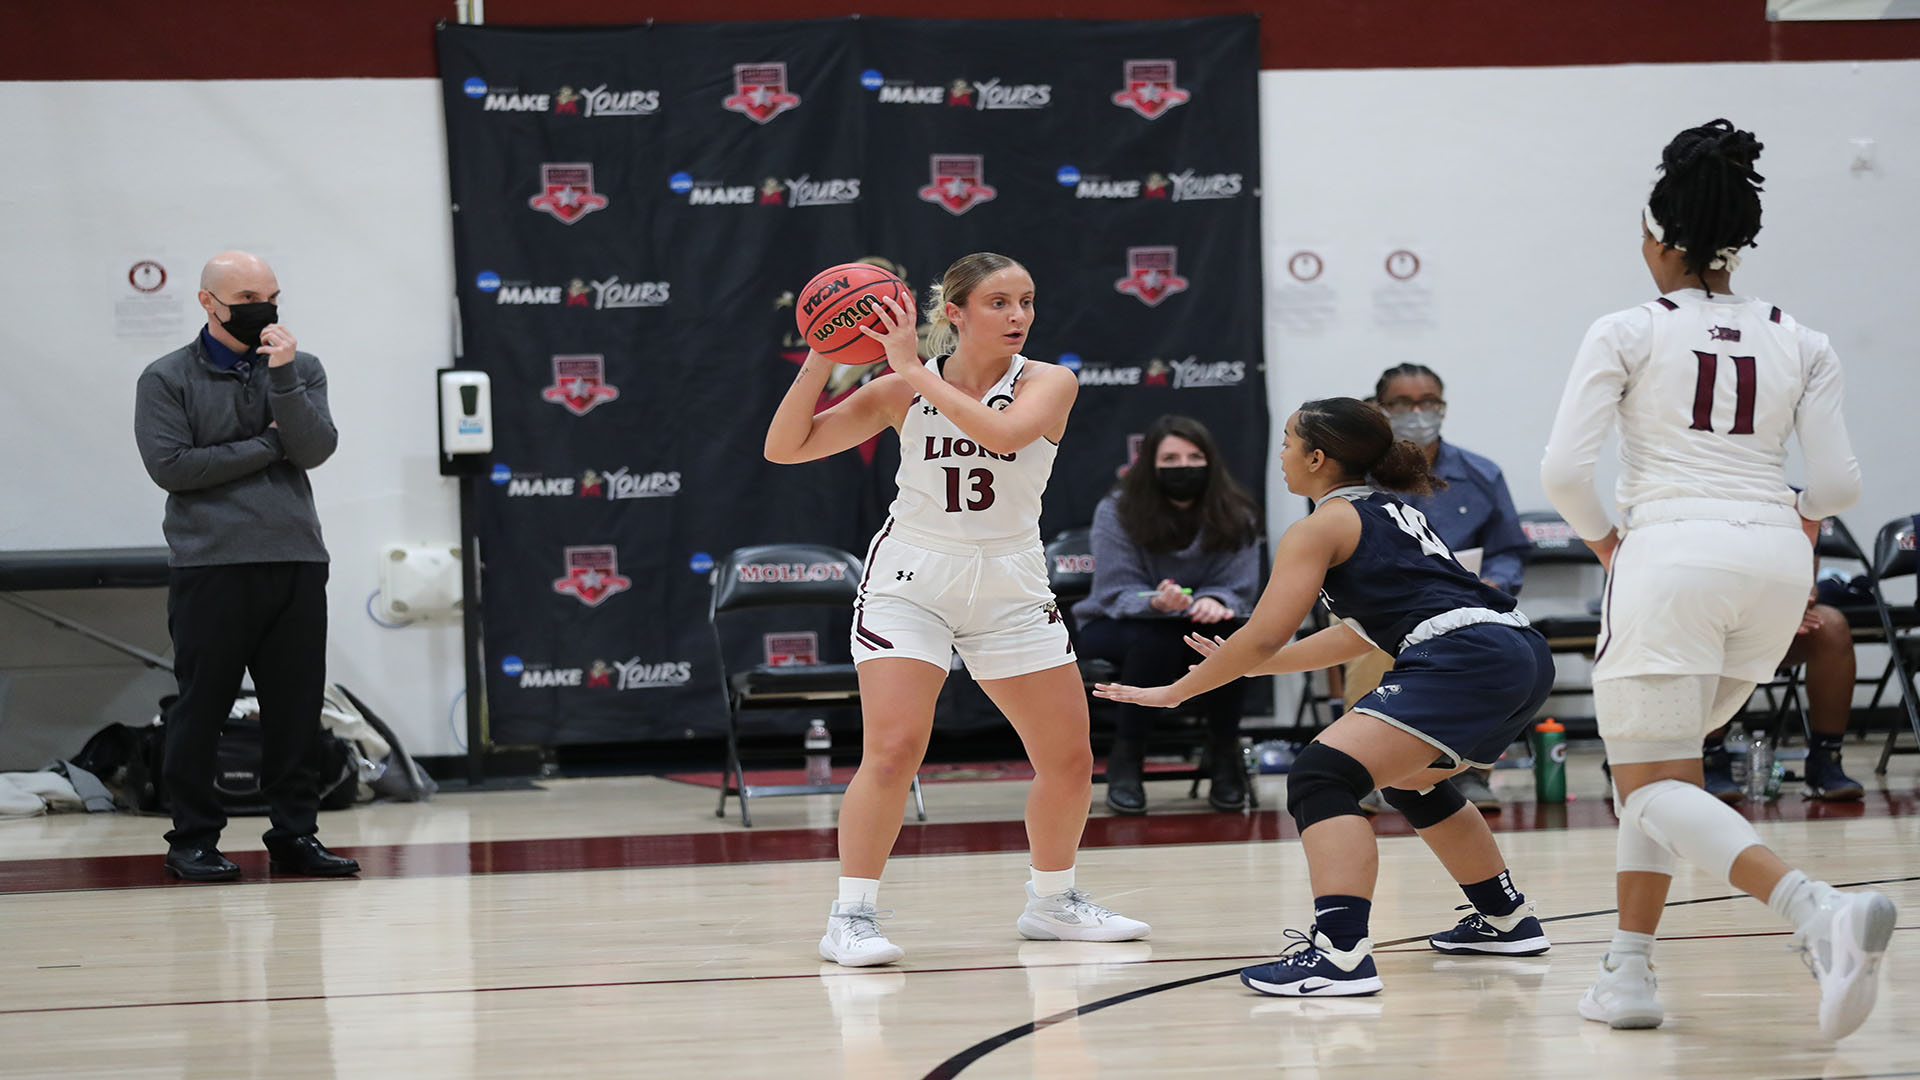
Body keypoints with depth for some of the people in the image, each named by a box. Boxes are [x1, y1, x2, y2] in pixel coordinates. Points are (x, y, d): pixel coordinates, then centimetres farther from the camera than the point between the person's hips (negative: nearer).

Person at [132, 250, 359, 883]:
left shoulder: (301, 369, 13)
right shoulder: (167, 379, 3)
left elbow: (315, 449, -1)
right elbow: (170, 465, -9)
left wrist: (283, 379, -14)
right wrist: (269, 446, -5)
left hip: (296, 562, 3)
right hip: (209, 566, -3)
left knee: (297, 706, 4)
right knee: (201, 706, -1)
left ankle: (295, 835, 11)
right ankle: (193, 840, 7)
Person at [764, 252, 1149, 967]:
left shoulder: (1047, 384, -6)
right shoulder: (901, 391, -5)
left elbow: (1002, 432, -30)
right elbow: (785, 448, -6)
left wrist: (913, 370, -26)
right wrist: (821, 360, -19)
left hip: (1010, 587, 2)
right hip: (911, 579, -2)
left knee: (1069, 759, 5)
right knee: (893, 750, -18)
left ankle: (1052, 901, 27)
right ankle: (852, 915, -9)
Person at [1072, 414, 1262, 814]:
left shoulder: (1236, 517, -9)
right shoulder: (1116, 512, -15)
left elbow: (1237, 589, -10)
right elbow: (1117, 593, -18)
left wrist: (1214, 601, -36)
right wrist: (1158, 603, -42)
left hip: (1199, 623, 2)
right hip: (1115, 627, -2)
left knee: (1226, 632, -33)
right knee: (1157, 638, -37)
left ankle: (1224, 753, -11)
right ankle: (1125, 758, -19)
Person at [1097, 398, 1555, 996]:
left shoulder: (1320, 528, 3)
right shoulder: (1391, 512, 29)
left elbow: (1263, 637, -1)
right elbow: (1359, 633, 35)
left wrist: (1174, 691, 10)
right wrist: (1247, 664, 39)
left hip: (1464, 657, -10)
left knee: (1322, 775, -17)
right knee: (1412, 780, 32)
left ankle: (1341, 953, -33)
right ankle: (1506, 919, 40)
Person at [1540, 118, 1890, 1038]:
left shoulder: (1626, 333, -1)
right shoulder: (1800, 343, 9)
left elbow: (1563, 470, -7)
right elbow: (1838, 485, 5)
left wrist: (1607, 542, 12)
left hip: (1669, 550, -5)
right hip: (1775, 560, 5)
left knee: (1653, 781, -4)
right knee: (1660, 754, 22)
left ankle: (1817, 909, -30)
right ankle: (1630, 971, 15)